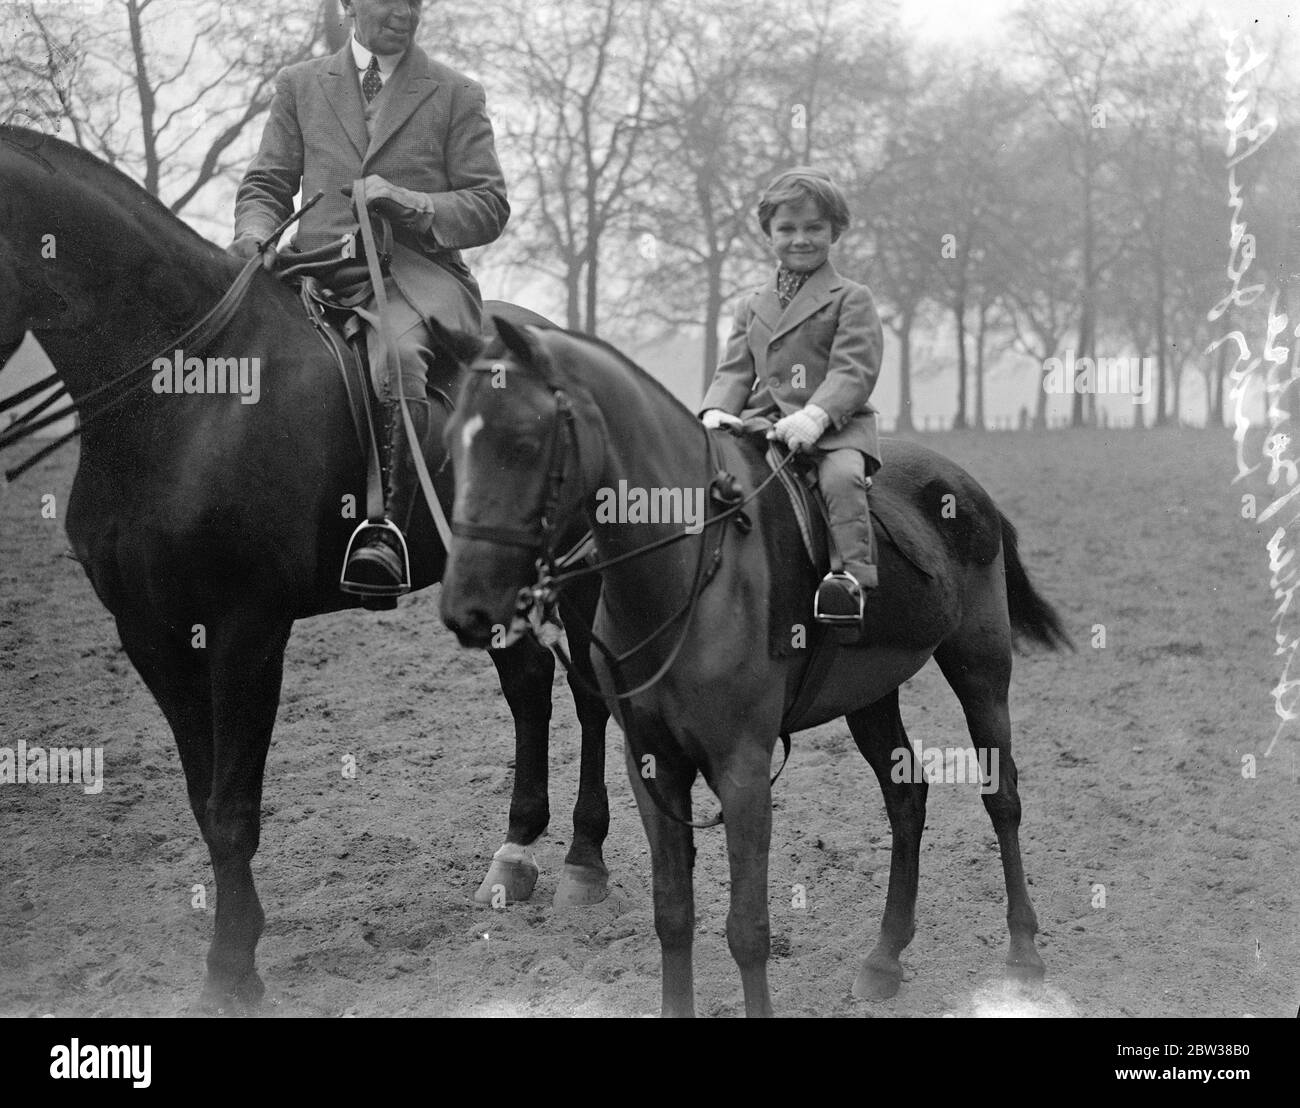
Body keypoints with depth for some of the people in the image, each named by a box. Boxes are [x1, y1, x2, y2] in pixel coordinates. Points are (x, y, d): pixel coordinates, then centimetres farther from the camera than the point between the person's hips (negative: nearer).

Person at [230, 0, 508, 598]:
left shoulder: (456, 94, 14)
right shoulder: (299, 85, 20)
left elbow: (490, 207, 8)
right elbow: (266, 184, 19)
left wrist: (410, 204, -10)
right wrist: (256, 234, -5)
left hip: (416, 269, -3)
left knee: (397, 355, -37)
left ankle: (386, 533, -42)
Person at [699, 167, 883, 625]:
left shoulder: (851, 298, 6)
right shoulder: (753, 306, 25)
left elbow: (853, 370, -7)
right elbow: (734, 371, 18)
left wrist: (815, 415, -24)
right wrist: (716, 410, -5)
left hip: (835, 425, -5)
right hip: (761, 423, 5)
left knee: (841, 476, -34)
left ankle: (854, 574, -35)